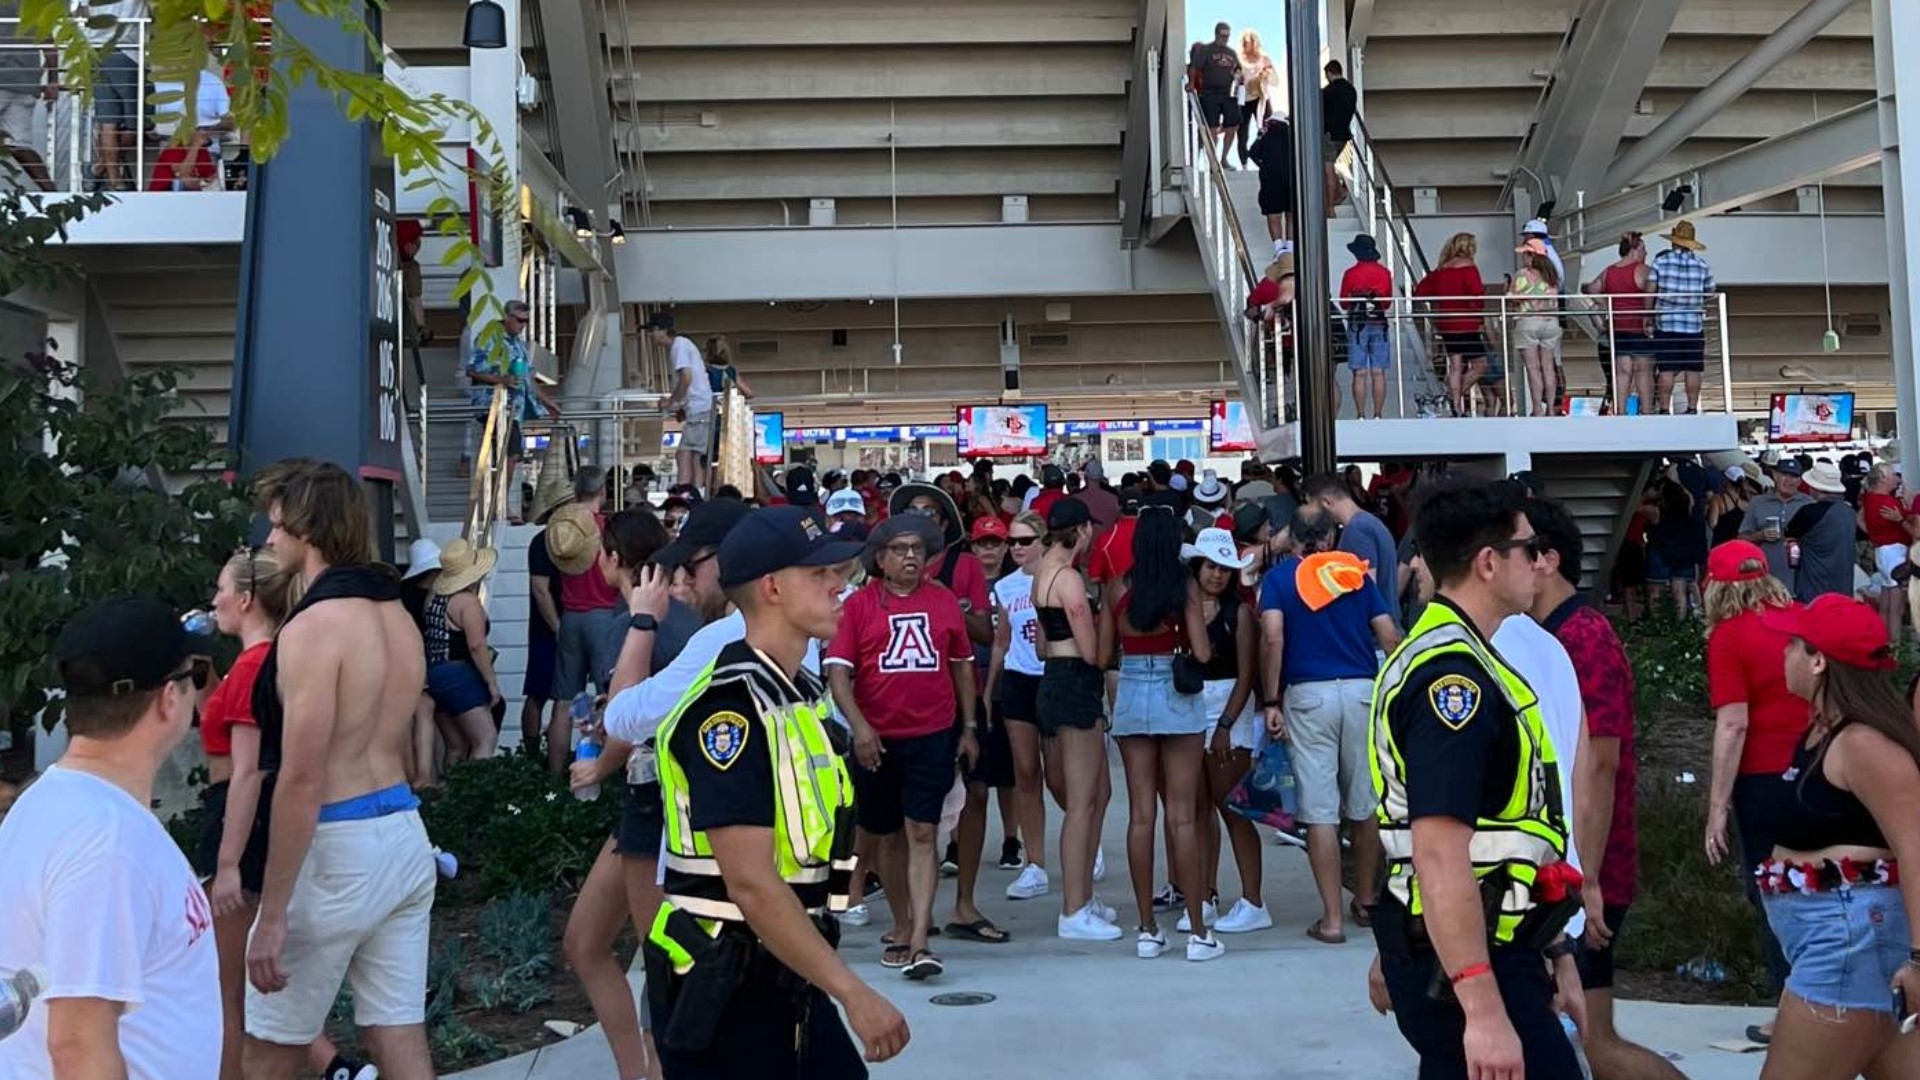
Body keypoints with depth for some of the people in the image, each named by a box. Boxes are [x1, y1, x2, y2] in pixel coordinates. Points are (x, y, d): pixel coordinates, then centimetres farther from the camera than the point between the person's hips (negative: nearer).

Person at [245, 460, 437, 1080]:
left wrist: (272, 913, -16)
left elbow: (301, 781, -19)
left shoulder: (313, 626, -17)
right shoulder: (398, 616, 10)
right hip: (404, 839, 8)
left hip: (338, 849, -8)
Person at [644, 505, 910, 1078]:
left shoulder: (806, 693, 9)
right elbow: (751, 884, -26)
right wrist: (853, 992, -24)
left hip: (790, 978, 9)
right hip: (724, 989, -9)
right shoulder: (730, 707, -21)